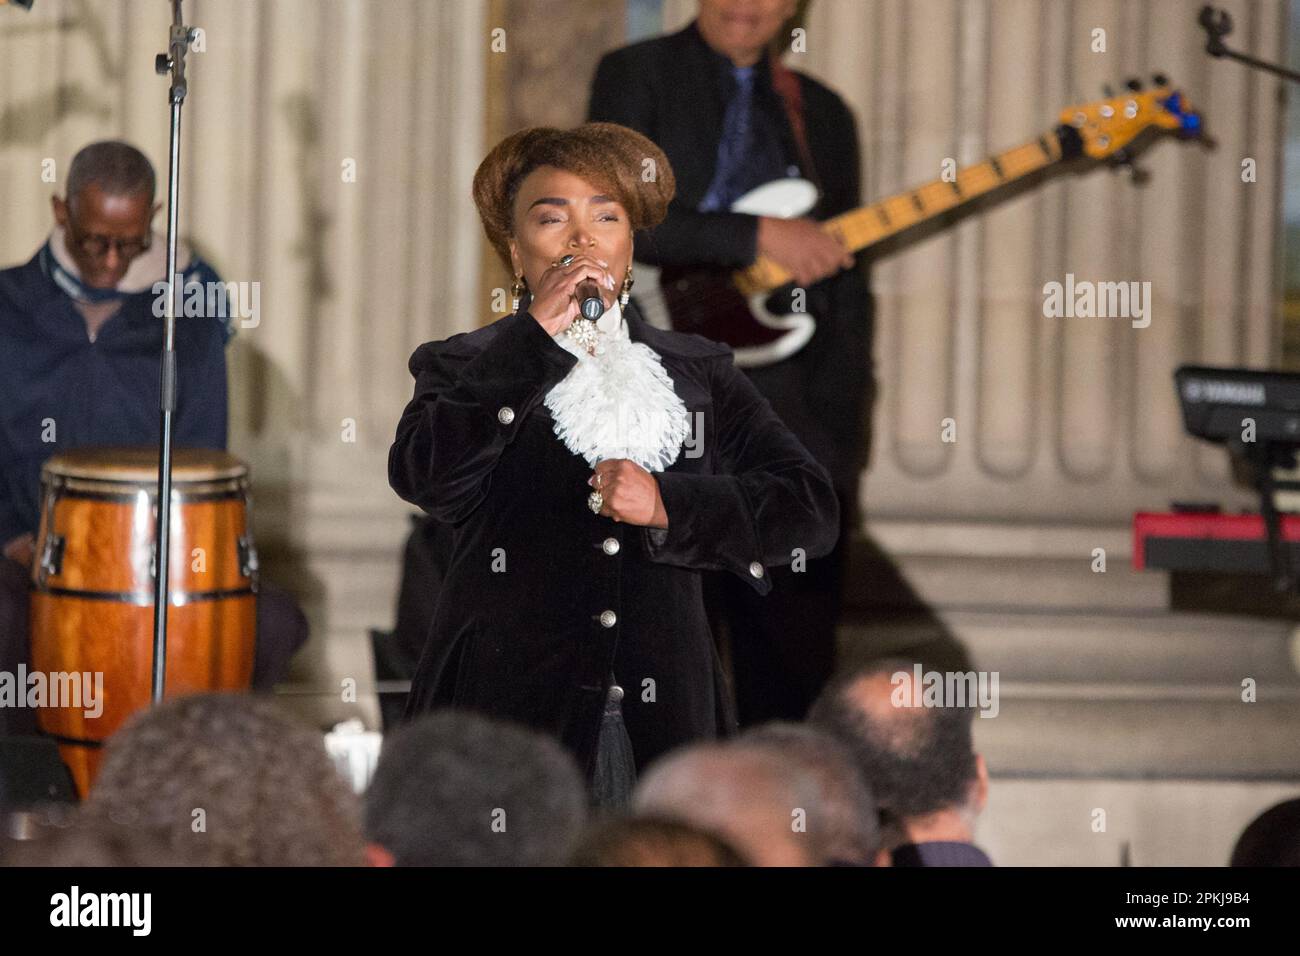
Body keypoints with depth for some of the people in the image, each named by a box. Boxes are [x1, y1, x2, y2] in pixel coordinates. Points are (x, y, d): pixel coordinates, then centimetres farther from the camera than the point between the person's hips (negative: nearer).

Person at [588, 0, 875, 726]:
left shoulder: (823, 115, 17)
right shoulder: (638, 78, 4)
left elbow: (847, 287, 17)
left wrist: (843, 442, 9)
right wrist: (759, 237, -19)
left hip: (791, 421, 4)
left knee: (793, 685, 3)